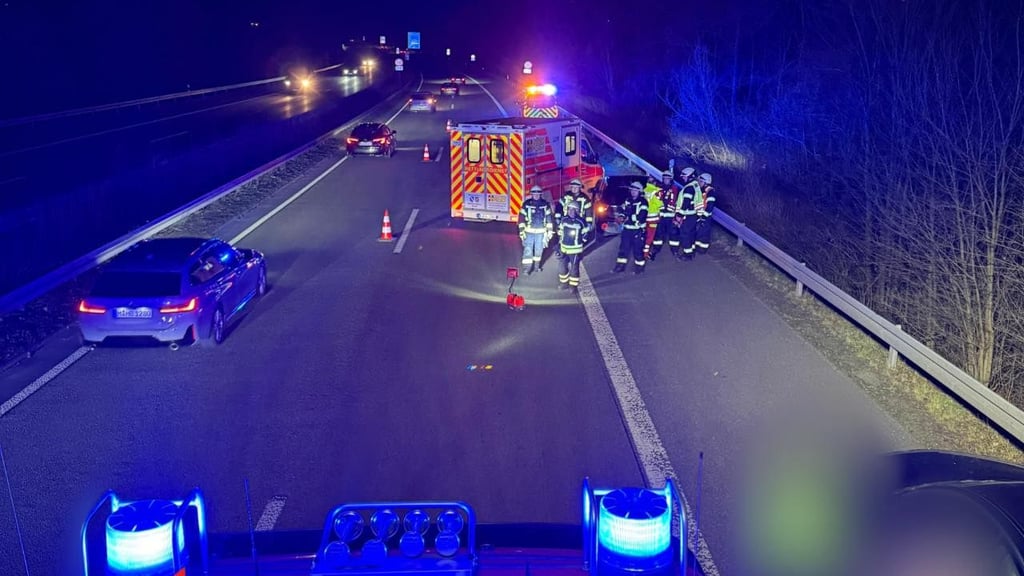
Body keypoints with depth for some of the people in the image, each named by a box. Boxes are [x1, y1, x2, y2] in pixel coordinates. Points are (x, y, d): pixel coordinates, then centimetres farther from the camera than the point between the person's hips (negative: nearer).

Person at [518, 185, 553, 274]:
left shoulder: (545, 204, 0)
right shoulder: (527, 204, -7)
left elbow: (549, 218, 6)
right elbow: (522, 217, -5)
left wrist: (550, 230, 4)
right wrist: (521, 230, -10)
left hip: (541, 232, 2)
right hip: (529, 231, -2)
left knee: (539, 250, 14)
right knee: (528, 250, -6)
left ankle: (537, 265, 31)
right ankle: (526, 268, -3)